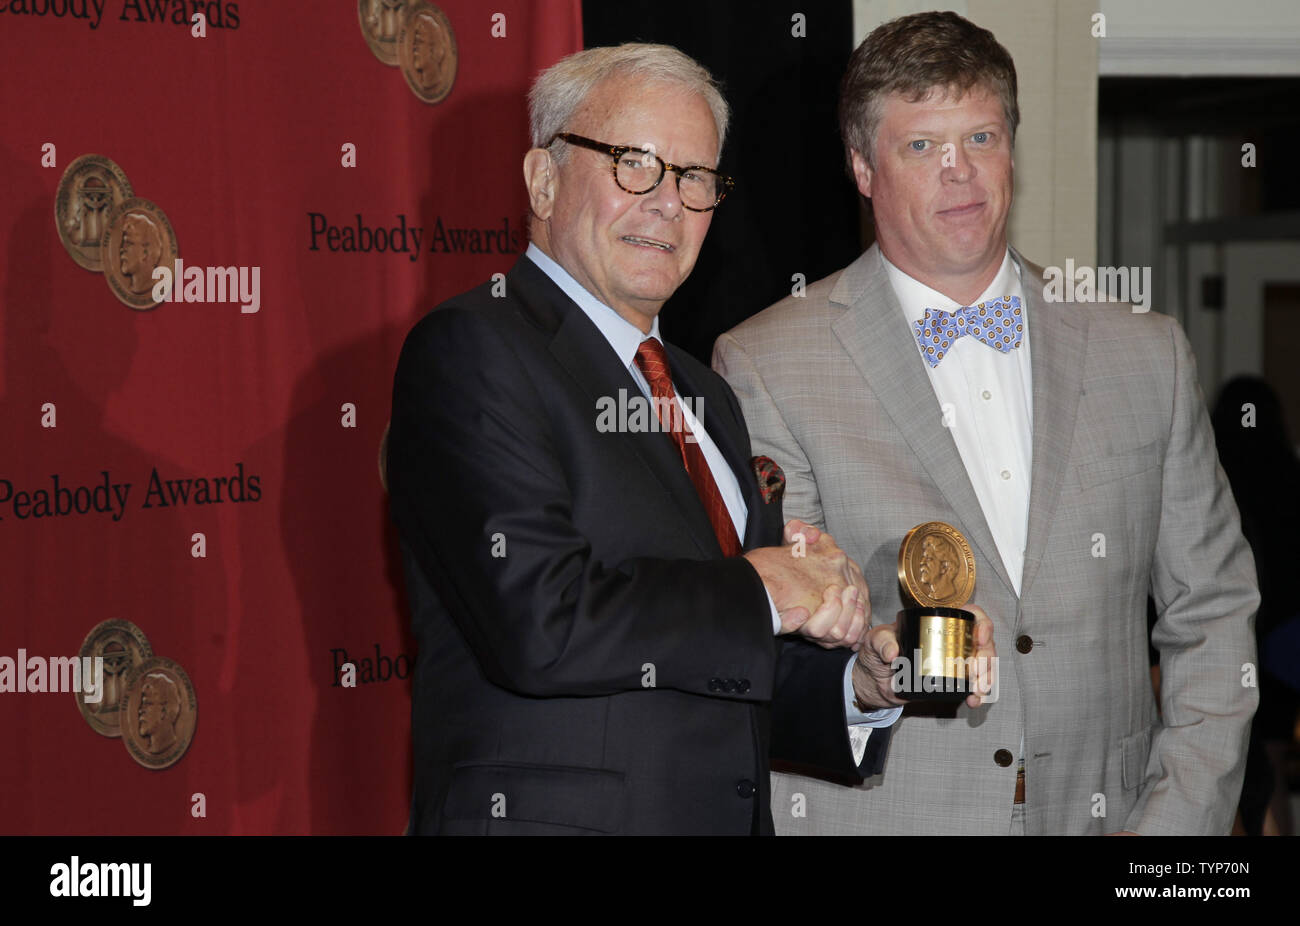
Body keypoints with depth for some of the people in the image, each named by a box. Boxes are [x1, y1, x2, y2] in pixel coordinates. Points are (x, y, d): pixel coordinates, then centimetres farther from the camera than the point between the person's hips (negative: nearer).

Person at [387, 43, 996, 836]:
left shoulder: (707, 398, 15)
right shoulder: (472, 352, -10)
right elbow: (540, 626, -23)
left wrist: (860, 683, -2)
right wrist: (756, 590, -12)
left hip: (729, 815, 7)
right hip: (552, 817, -7)